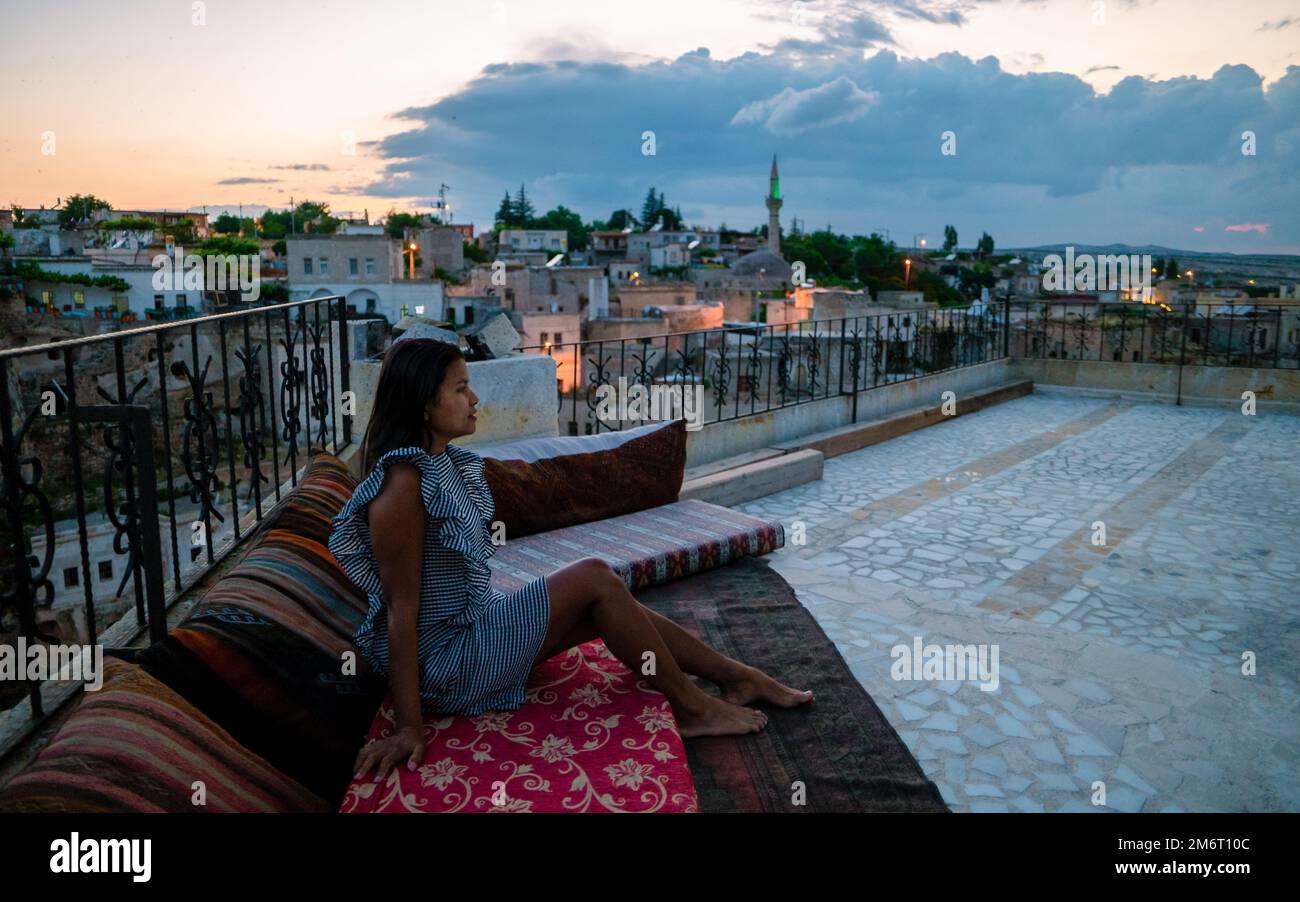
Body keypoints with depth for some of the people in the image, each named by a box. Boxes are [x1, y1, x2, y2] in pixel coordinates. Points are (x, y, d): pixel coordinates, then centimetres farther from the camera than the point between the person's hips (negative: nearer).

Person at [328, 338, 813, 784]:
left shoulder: (444, 460, 4)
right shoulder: (404, 482, -24)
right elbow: (403, 609, -24)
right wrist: (410, 728, -21)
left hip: (474, 623, 9)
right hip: (444, 662, -9)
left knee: (611, 607, 5)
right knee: (594, 578, -14)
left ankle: (738, 677, 17)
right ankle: (693, 708, 0)